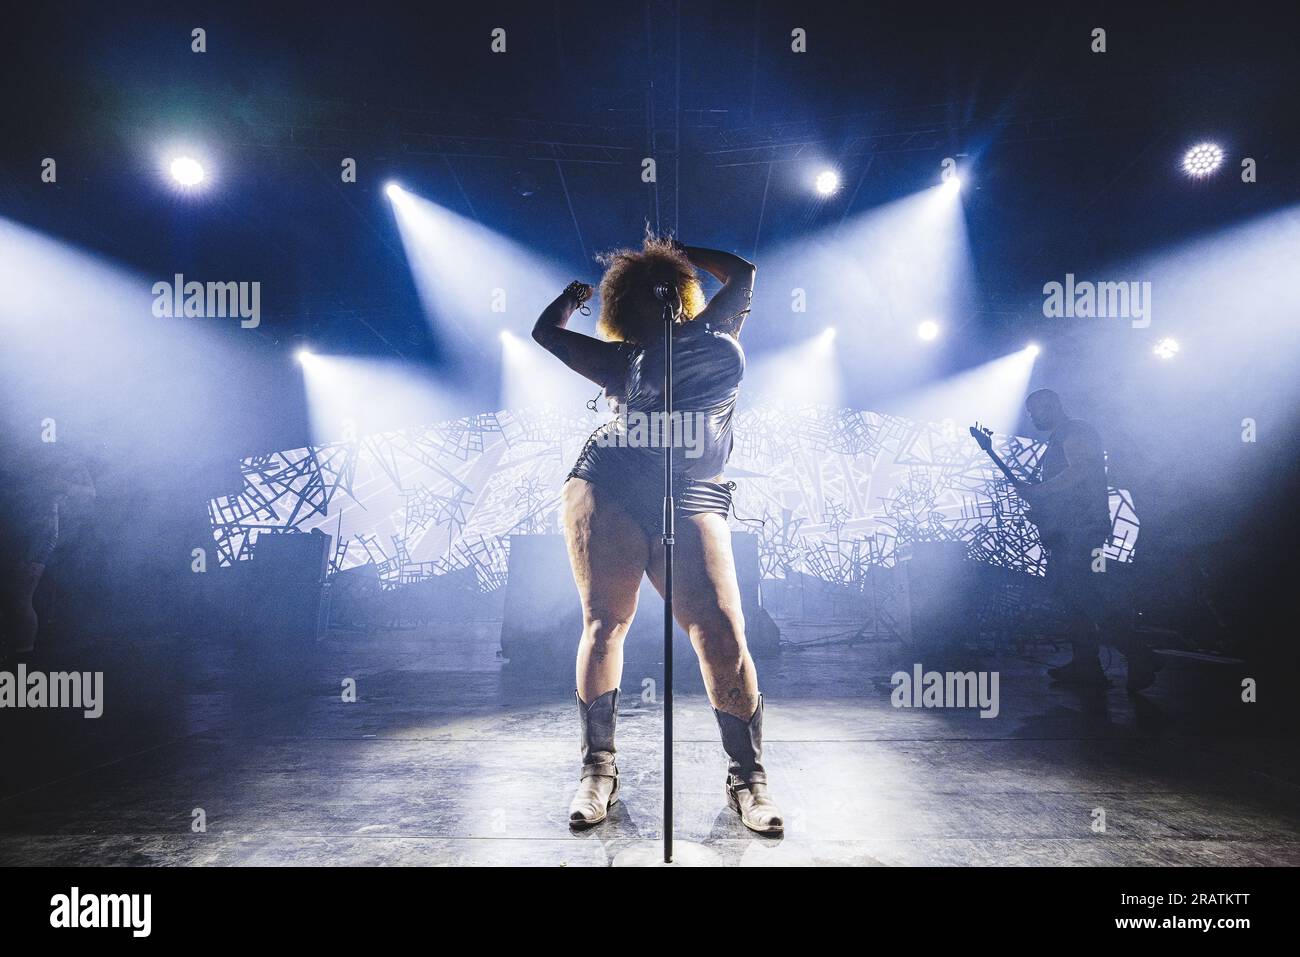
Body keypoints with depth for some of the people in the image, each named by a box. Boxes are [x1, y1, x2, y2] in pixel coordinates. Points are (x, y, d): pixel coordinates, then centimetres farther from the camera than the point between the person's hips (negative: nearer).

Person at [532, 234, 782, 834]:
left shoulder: (716, 335, 21)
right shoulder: (625, 360, 20)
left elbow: (740, 272, 36)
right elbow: (546, 329, 31)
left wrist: (671, 252, 41)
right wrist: (584, 280, 44)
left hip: (692, 502, 0)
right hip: (607, 489, 1)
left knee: (721, 633, -12)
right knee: (604, 623, -5)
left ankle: (748, 778, 1)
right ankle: (598, 768, 9)